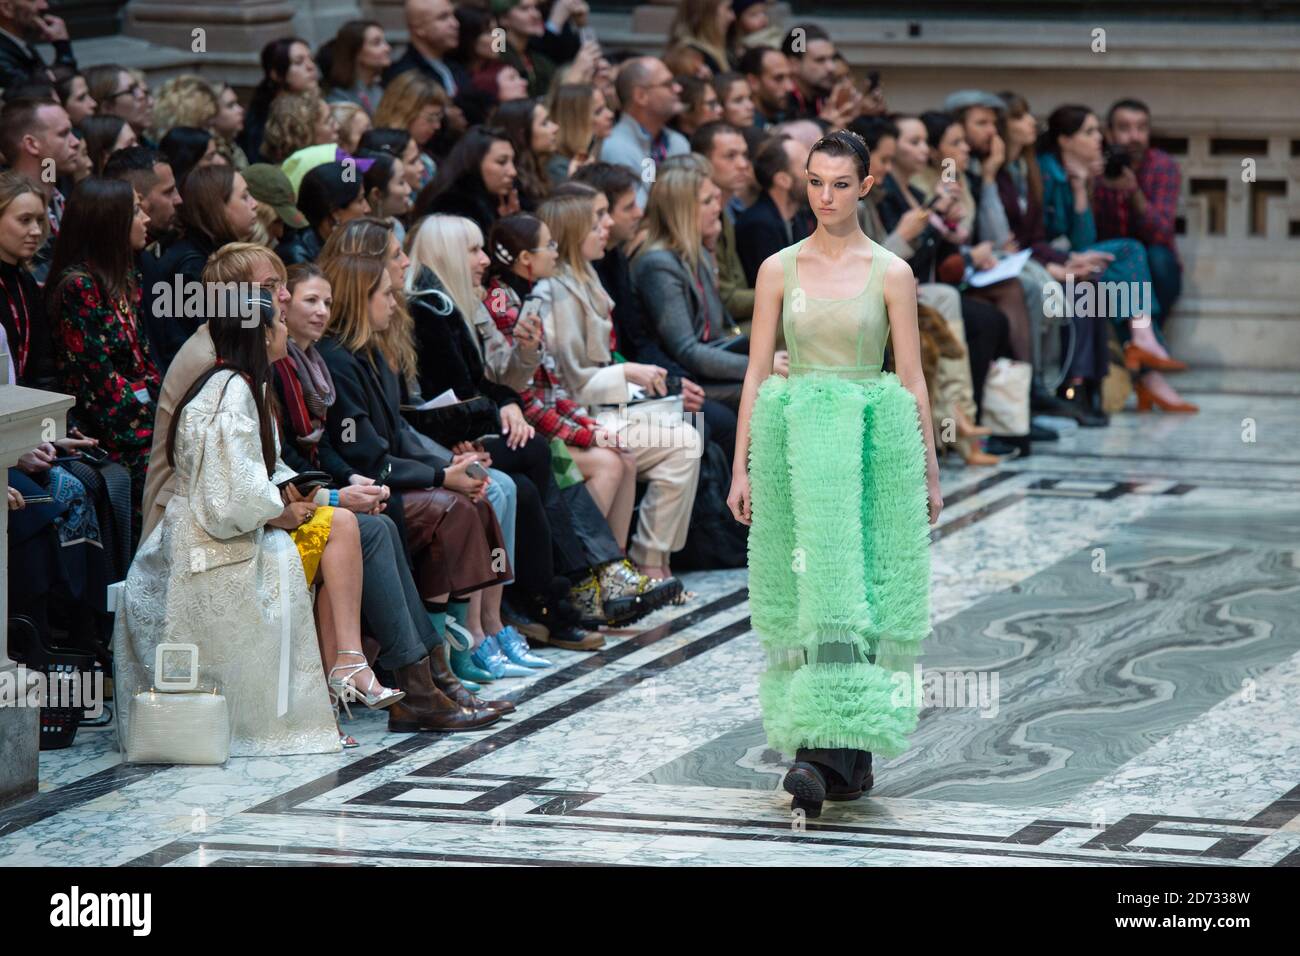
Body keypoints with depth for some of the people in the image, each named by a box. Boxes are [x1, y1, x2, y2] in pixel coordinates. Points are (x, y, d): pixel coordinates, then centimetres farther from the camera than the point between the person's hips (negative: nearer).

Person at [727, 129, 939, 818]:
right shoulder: (779, 269, 7)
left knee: (859, 586, -7)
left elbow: (911, 379, 5)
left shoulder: (890, 273, 3)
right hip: (795, 437, 1)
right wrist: (742, 467, 3)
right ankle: (833, 752, -1)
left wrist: (928, 471, 4)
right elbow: (757, 372, 7)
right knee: (812, 587, -4)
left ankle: (843, 747, -8)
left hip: (872, 438, -1)